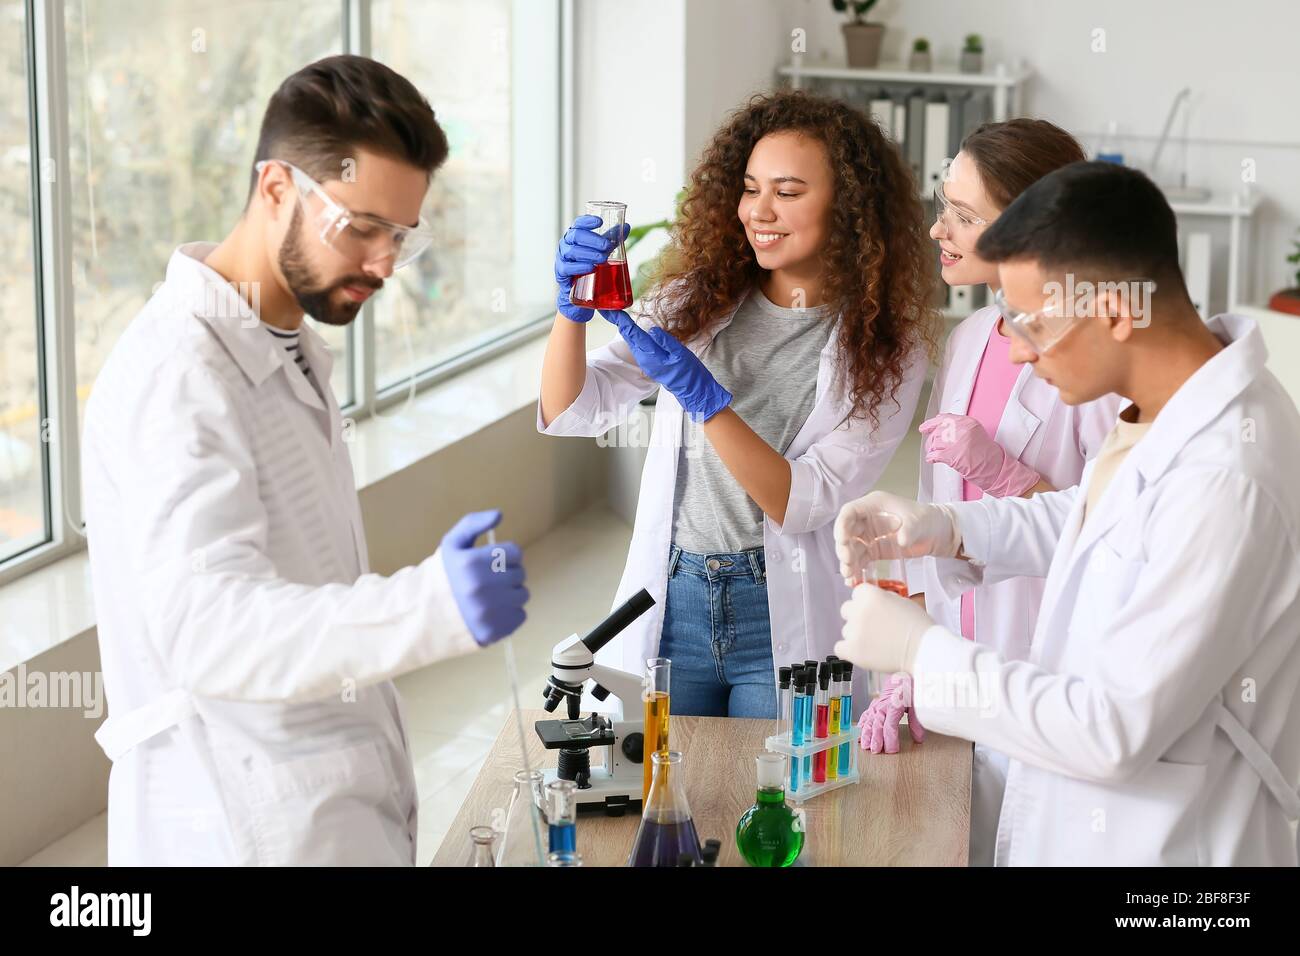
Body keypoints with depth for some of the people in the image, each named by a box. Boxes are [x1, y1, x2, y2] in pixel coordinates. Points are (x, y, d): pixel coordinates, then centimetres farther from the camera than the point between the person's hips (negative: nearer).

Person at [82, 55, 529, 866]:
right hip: (253, 828, -9)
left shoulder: (291, 348, 11)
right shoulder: (179, 371, -20)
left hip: (343, 809, 9)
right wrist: (432, 607, -45)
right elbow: (207, 626, -33)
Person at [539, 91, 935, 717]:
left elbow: (804, 504, -15)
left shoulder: (885, 347, -6)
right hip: (670, 602, 3)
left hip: (787, 622, -3)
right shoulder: (698, 300, 3)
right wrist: (573, 308, -20)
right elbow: (569, 413, -3)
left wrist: (703, 395, -25)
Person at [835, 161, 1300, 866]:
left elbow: (1116, 731, -28)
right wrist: (947, 529, 2)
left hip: (1160, 846, -8)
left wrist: (920, 649, -19)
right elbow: (1093, 521, 18)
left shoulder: (1227, 483, -31)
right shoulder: (1184, 401, -2)